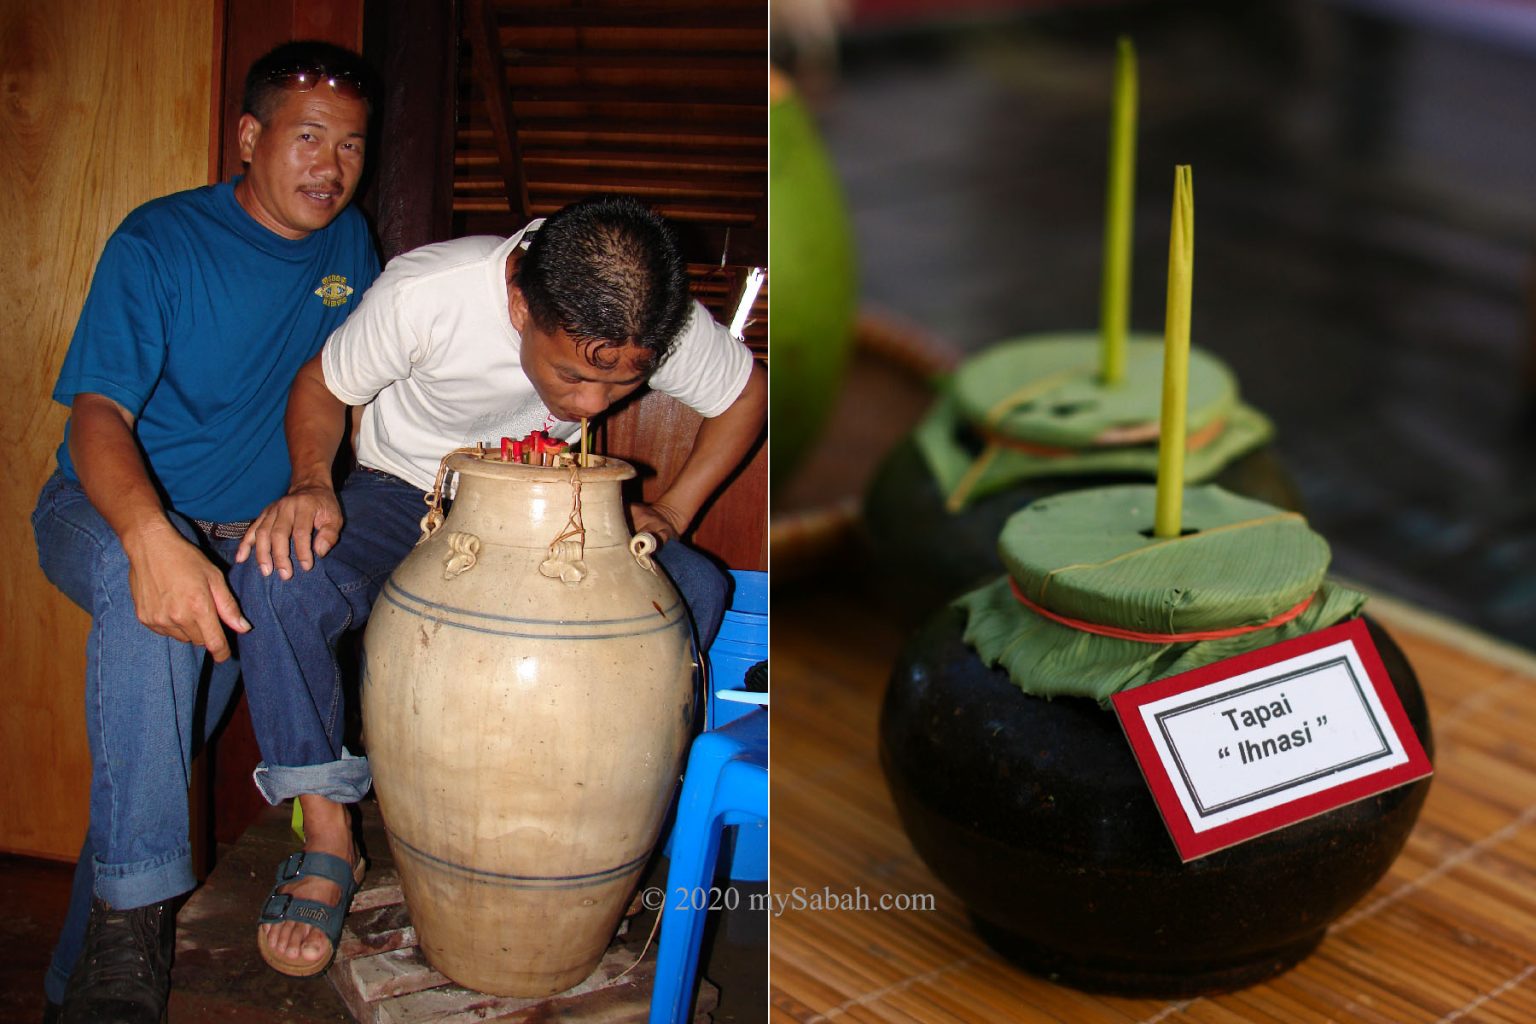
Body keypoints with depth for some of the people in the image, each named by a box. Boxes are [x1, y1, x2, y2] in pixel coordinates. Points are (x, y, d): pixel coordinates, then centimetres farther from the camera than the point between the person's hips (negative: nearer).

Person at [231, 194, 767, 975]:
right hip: (404, 494, -2)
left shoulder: (664, 324, -25)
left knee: (696, 592, -22)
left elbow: (747, 393, -4)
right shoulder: (423, 294, -31)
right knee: (278, 579, -33)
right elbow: (323, 387, -13)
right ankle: (327, 838, -15)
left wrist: (670, 513, -15)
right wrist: (311, 484, -33)